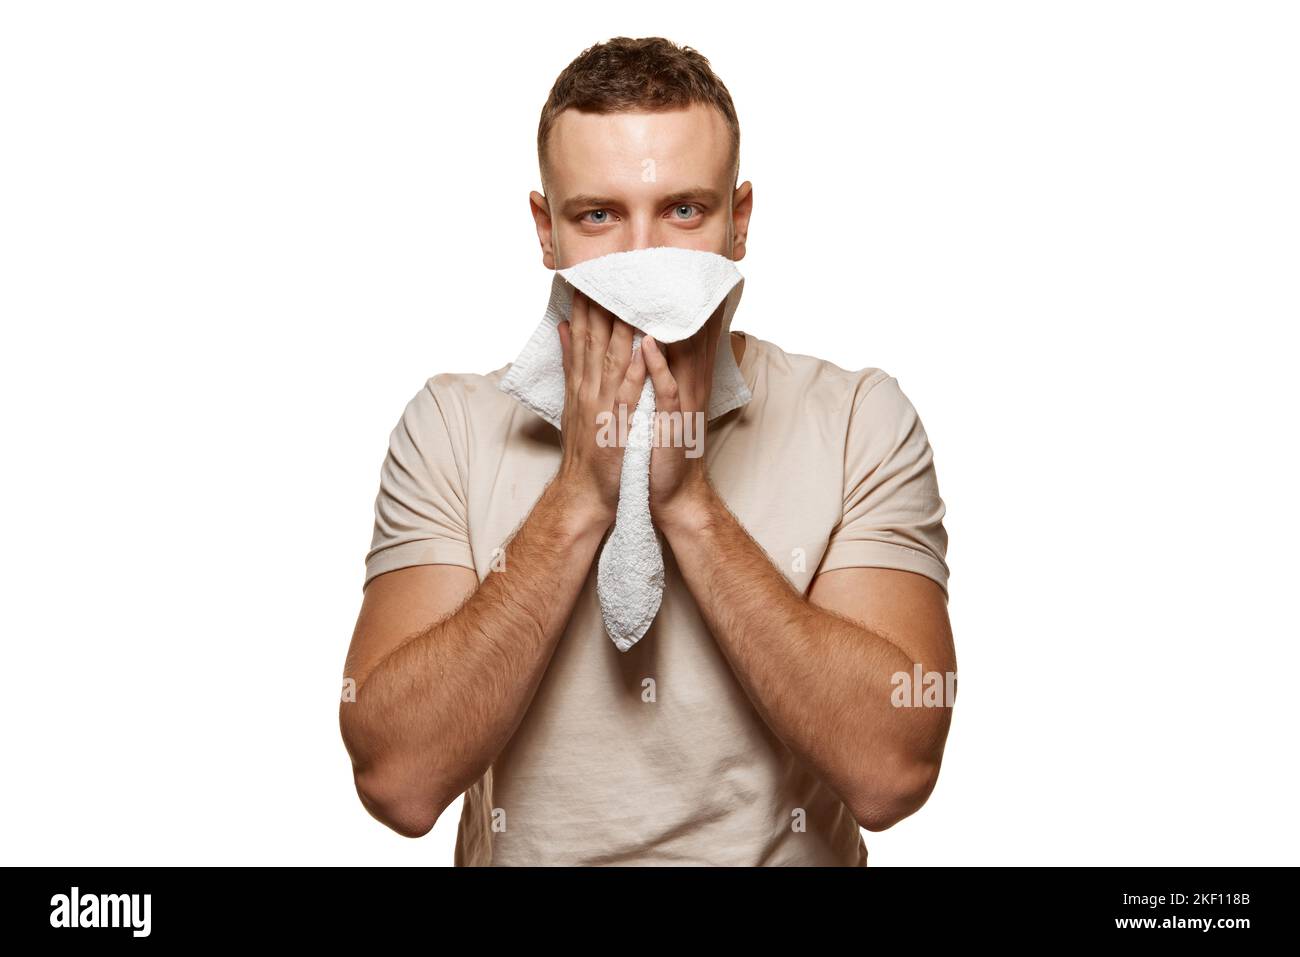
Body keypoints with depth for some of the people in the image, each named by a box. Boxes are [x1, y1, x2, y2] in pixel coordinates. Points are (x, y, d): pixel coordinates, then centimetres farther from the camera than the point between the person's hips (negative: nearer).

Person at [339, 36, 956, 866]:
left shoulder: (862, 421, -5)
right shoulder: (452, 426, -3)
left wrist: (686, 501, -17)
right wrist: (579, 495, -16)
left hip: (791, 853, 0)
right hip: (522, 855, 1)